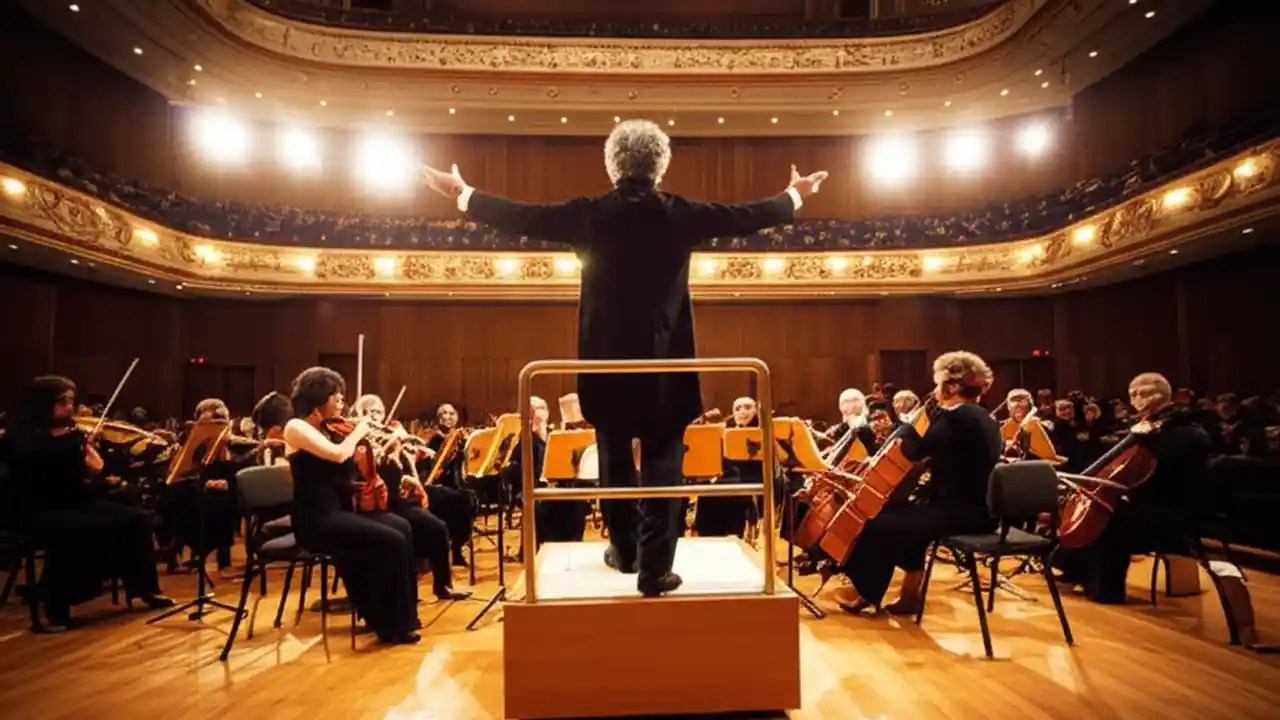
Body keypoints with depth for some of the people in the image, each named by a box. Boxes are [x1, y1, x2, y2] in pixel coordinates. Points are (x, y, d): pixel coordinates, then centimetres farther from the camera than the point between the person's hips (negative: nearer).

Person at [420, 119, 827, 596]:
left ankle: (624, 550, 30)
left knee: (615, 457, 16)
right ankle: (656, 566, 5)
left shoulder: (589, 214, -3)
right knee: (662, 462, 5)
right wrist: (794, 195, 27)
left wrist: (463, 195, 21)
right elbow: (748, 216, 8)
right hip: (665, 361, -1)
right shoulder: (680, 214, -3)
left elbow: (522, 217, 5)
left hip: (607, 359, 1)